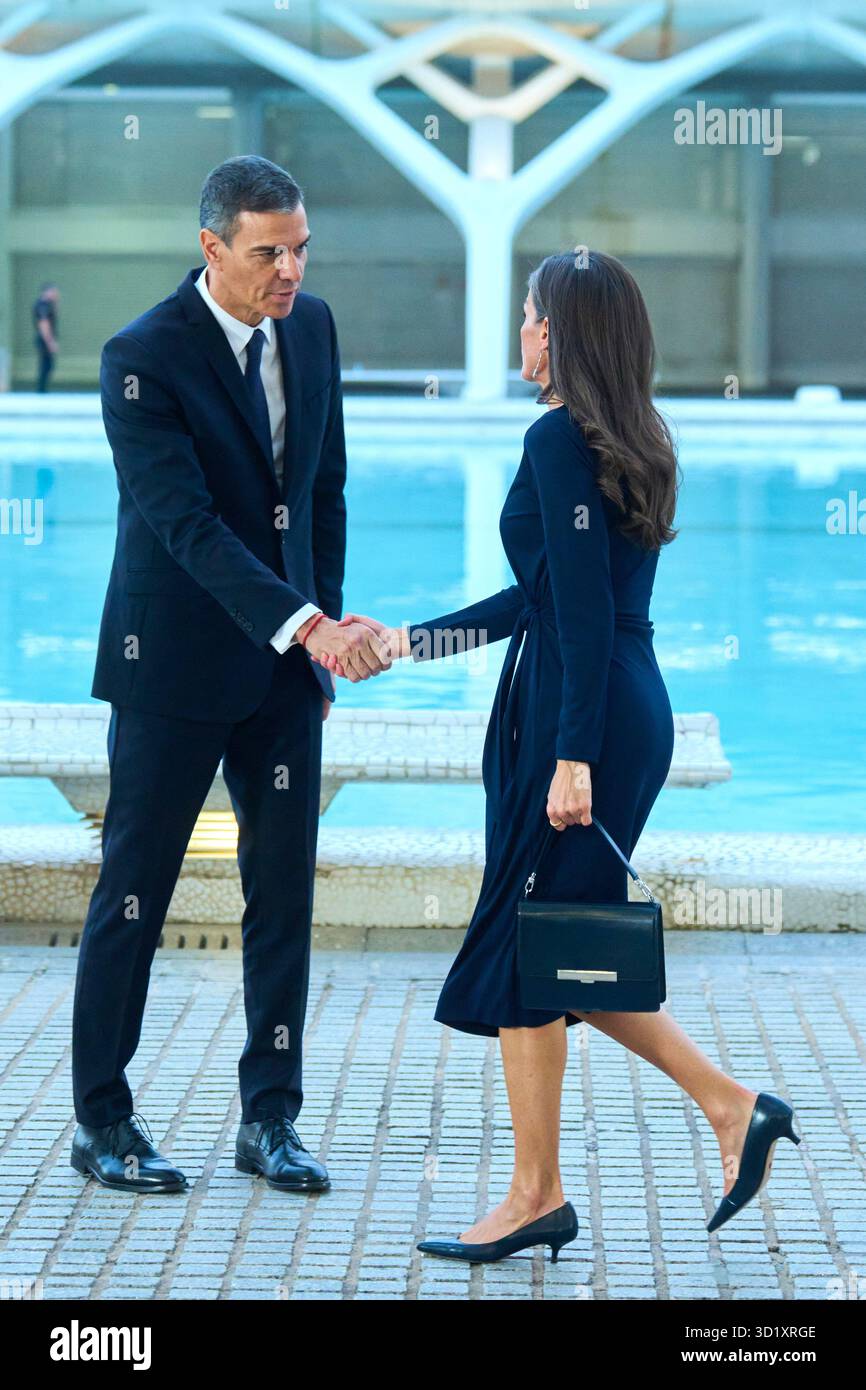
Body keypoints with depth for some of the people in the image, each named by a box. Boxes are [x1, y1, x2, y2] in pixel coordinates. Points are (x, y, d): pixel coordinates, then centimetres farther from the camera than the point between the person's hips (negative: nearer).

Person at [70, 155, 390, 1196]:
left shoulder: (312, 325, 3)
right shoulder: (144, 357, -17)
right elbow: (188, 524, -24)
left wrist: (327, 619, 11)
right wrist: (306, 628, -33)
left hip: (285, 659, 6)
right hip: (175, 662, -5)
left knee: (284, 891, 6)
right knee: (134, 893, 4)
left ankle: (270, 1119, 14)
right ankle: (101, 1120, 15)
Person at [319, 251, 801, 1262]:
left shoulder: (558, 438, -13)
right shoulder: (629, 443, 15)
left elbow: (584, 610, -20)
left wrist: (574, 756, -23)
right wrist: (403, 642, 24)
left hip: (579, 713, -9)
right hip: (629, 707, 9)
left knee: (524, 947, 0)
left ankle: (537, 1195, 7)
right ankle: (730, 1104, 13)